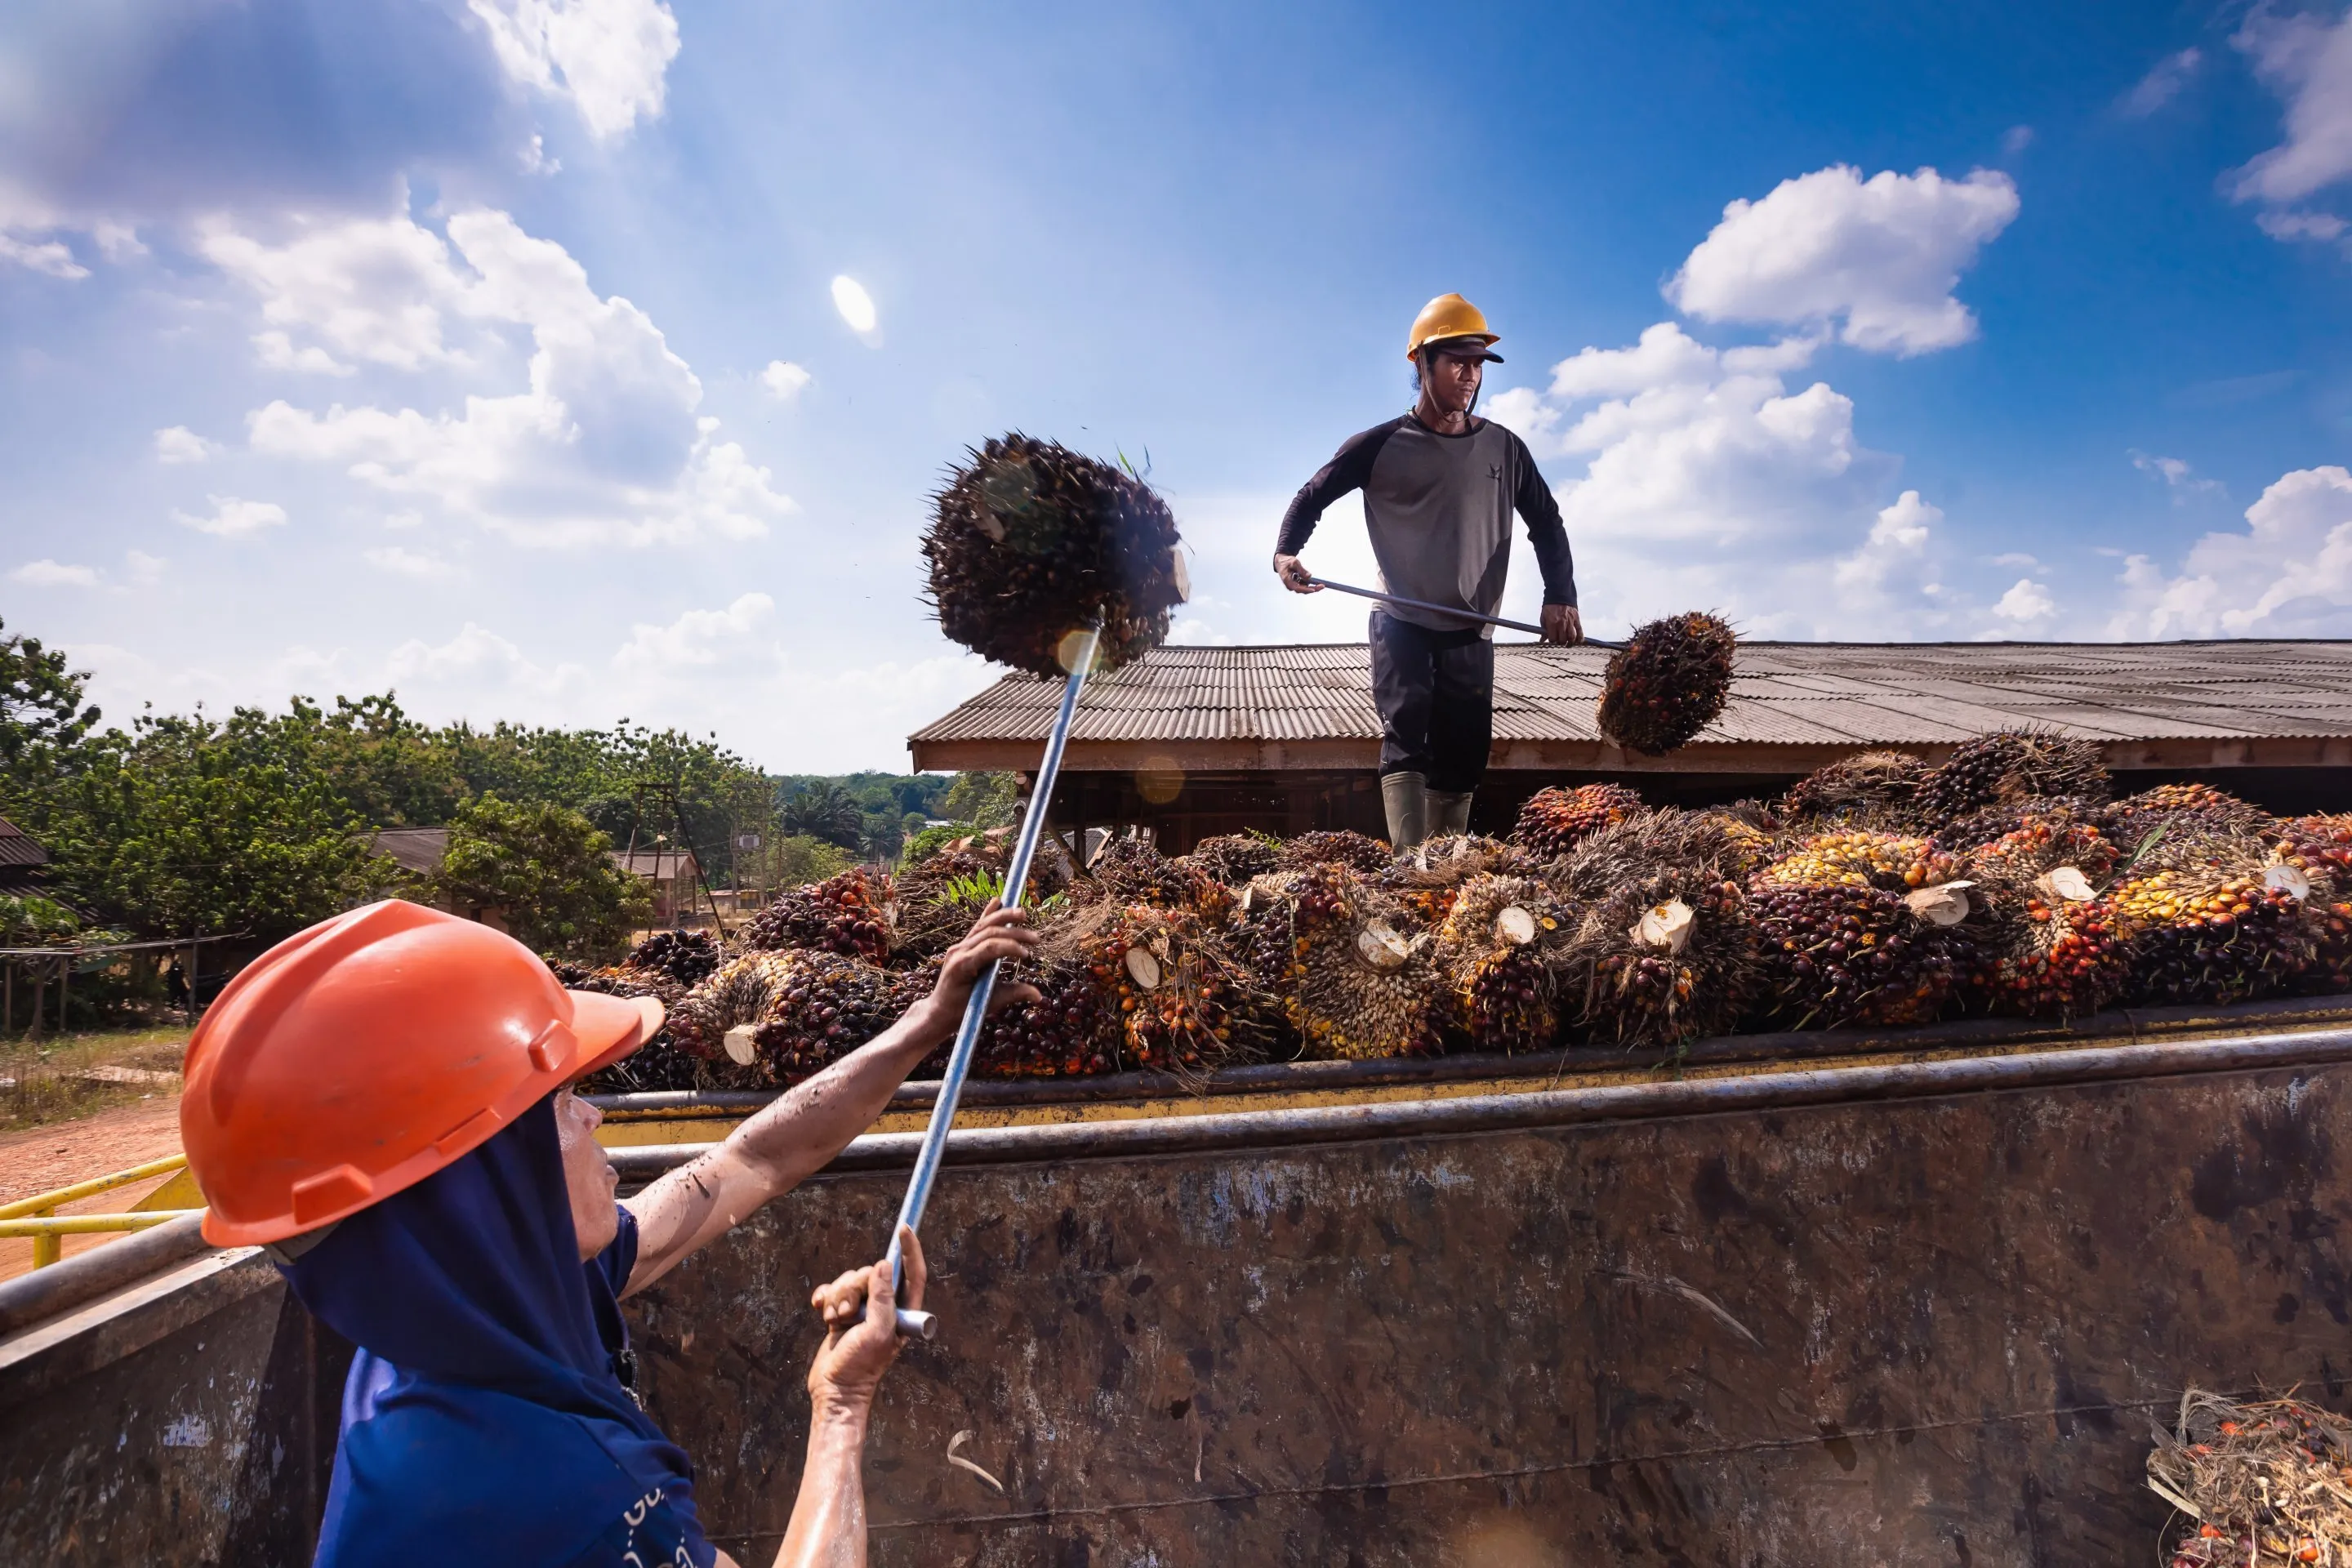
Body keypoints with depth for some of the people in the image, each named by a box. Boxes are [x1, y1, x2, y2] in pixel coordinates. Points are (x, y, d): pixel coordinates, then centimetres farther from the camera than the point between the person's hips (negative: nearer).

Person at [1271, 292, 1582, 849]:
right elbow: (1312, 498, 7)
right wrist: (1286, 553, -13)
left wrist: (1561, 598, 4)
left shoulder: (1504, 449, 9)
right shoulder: (1382, 446, 0)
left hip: (1471, 633, 3)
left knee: (1462, 762, 4)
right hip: (1401, 624, -3)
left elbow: (1546, 523, 17)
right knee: (1405, 740, -18)